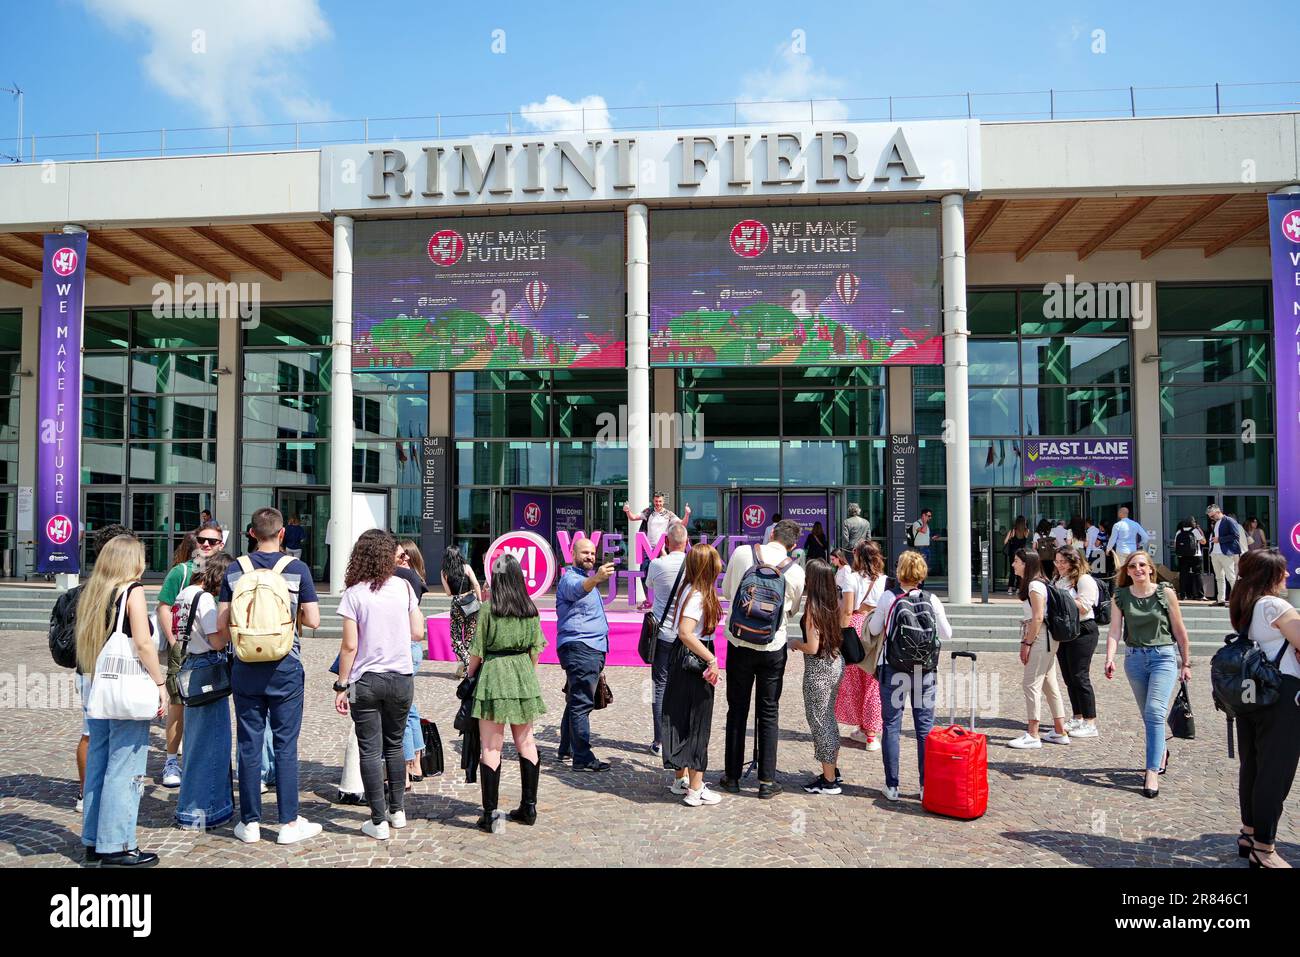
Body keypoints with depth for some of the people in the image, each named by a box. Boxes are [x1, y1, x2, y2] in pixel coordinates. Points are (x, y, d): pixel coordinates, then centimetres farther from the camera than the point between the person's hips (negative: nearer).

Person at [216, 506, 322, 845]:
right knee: (285, 745, 5)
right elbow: (313, 620, -7)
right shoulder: (297, 568, -6)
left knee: (249, 744, 9)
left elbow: (222, 624, 0)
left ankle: (250, 822, 17)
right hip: (285, 667, -2)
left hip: (246, 668, 2)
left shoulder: (235, 569, 0)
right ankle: (290, 823, 11)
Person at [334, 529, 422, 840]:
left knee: (370, 751, 5)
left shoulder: (354, 593, -8)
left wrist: (341, 685, -2)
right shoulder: (404, 587, -2)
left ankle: (379, 822, 8)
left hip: (365, 681, -2)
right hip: (401, 679, 3)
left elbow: (349, 645, -10)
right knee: (394, 745, 18)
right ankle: (398, 811, 26)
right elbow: (418, 633, 2)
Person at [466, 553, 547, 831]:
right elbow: (535, 649, 6)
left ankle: (489, 814, 2)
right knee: (526, 742, 13)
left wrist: (470, 673, 10)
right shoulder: (531, 610, 2)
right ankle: (529, 807, 21)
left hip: (493, 674, -4)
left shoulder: (487, 609, -9)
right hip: (523, 674, 4)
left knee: (491, 747, 1)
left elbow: (477, 651, -6)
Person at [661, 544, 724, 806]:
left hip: (687, 660, 9)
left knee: (683, 720, 17)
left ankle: (682, 779, 29)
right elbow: (685, 633, -29)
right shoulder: (697, 595, -20)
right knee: (697, 723, -1)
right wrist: (711, 659, -23)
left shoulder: (696, 590, 9)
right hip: (693, 660, -9)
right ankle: (696, 790, 8)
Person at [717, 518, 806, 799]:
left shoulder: (742, 553, -7)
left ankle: (732, 777, 19)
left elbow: (726, 591, 6)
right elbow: (792, 610, 9)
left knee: (737, 710, 11)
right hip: (774, 647, 0)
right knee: (769, 713, 10)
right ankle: (766, 781, 13)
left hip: (739, 643, 1)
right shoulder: (796, 572, -7)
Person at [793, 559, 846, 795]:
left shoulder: (813, 607, -20)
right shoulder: (834, 603, 3)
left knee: (819, 721, 3)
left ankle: (829, 780, 11)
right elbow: (837, 637, 11)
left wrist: (795, 644, -4)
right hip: (836, 663, 8)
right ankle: (833, 770, 32)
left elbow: (813, 647, -22)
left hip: (818, 669, -8)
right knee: (829, 718, 21)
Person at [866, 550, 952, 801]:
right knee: (925, 727, 10)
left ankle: (892, 786, 10)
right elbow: (947, 635, 3)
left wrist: (873, 614, 21)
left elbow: (874, 629, 2)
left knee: (891, 726, 7)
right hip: (924, 668, 1)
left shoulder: (888, 597, -7)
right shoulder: (932, 600, -4)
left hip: (893, 668, -1)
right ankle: (927, 786, 13)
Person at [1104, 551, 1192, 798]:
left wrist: (1186, 663, 7)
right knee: (1148, 715, 15)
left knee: (1155, 712, -15)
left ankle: (1152, 772, -14)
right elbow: (1114, 631, -7)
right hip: (1135, 658, 3)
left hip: (1163, 657, -3)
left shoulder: (1165, 594, -4)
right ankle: (1161, 752, 42)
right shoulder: (1120, 597, 0)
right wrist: (1110, 658, -22)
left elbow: (1179, 632, 3)